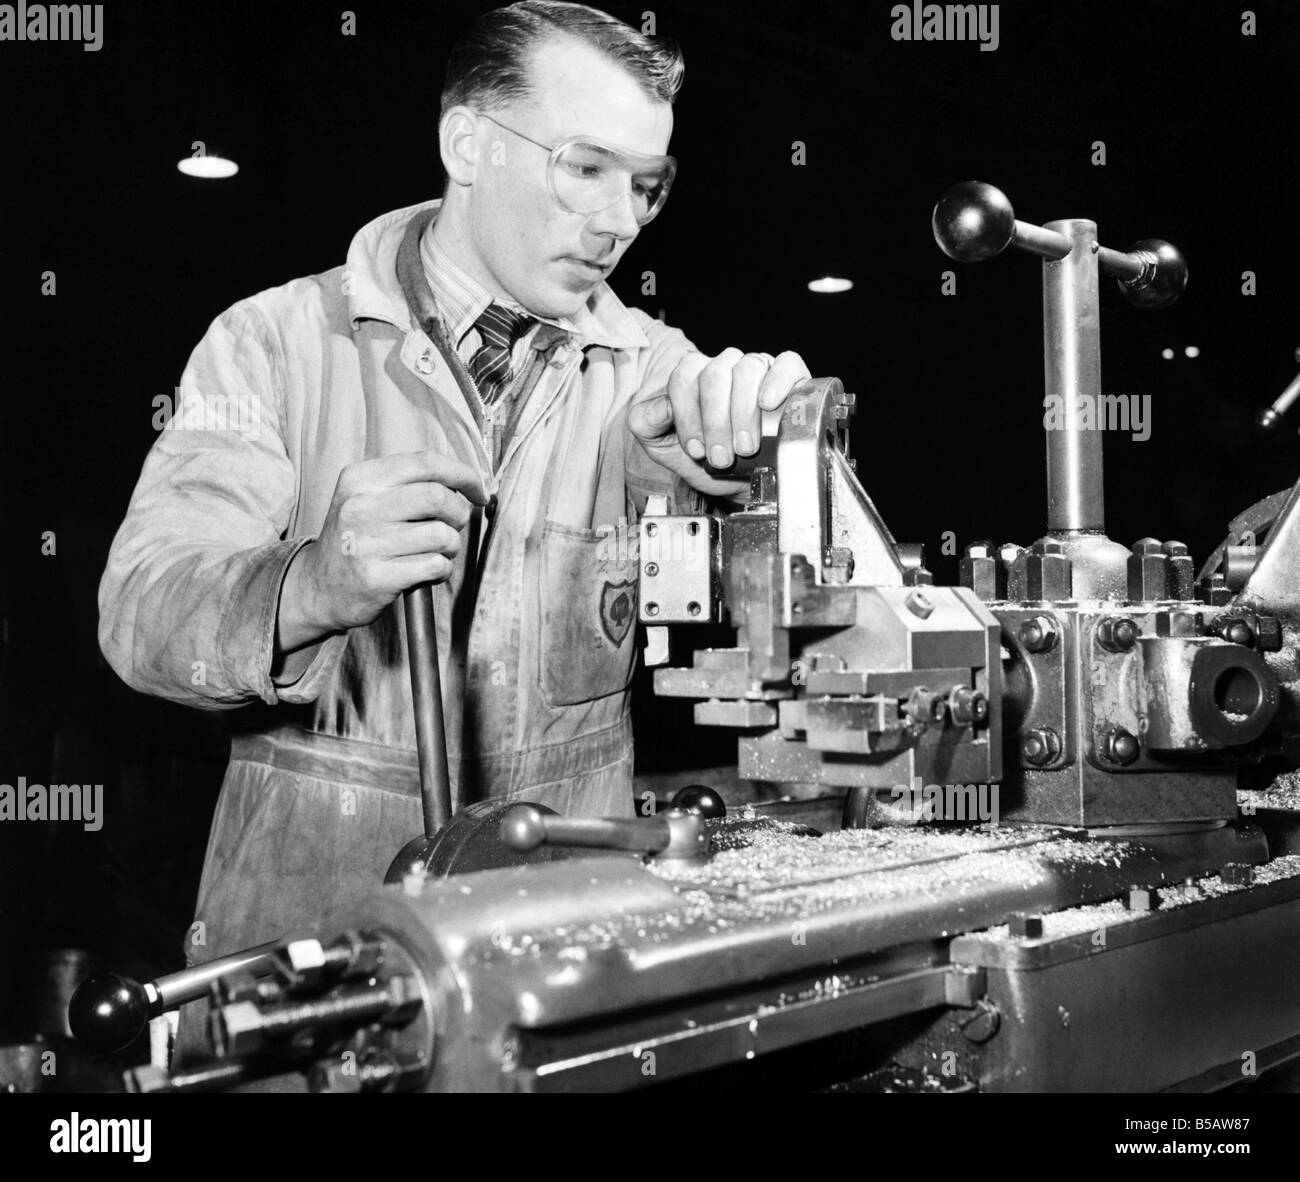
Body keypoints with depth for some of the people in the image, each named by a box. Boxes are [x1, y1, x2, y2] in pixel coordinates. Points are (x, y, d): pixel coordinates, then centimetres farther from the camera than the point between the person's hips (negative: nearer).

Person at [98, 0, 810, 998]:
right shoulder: (278, 340, -1)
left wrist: (737, 431, -26)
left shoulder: (649, 373, 4)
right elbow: (143, 607, -11)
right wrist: (311, 588, -31)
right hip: (310, 902, -2)